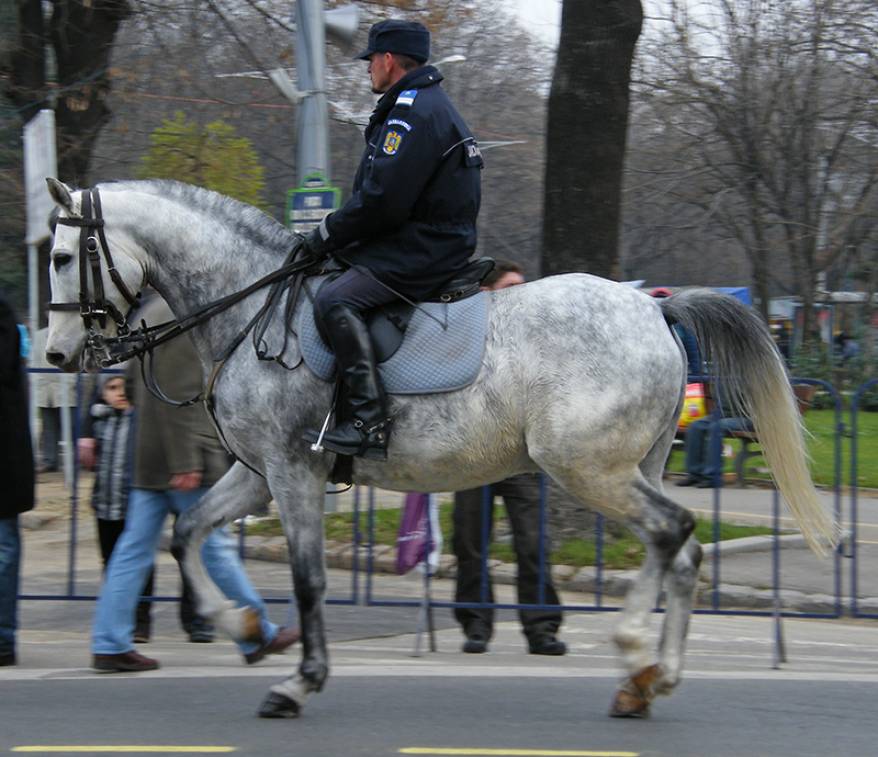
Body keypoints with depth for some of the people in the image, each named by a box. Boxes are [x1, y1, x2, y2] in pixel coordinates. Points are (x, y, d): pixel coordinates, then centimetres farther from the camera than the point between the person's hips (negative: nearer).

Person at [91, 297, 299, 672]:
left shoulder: (153, 313, 16)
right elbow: (174, 395, -21)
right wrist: (185, 463, -21)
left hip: (148, 459, 10)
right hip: (181, 456, -10)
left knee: (135, 549, 6)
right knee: (215, 546, 0)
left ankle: (109, 645, 5)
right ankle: (259, 636, 9)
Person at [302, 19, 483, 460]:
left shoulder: (413, 112, -15)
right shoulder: (427, 105, 22)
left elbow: (382, 200, -22)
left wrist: (328, 234, -10)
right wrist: (334, 234, 17)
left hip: (421, 253, -12)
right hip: (429, 242, 12)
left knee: (335, 301, -25)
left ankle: (370, 423, -32)